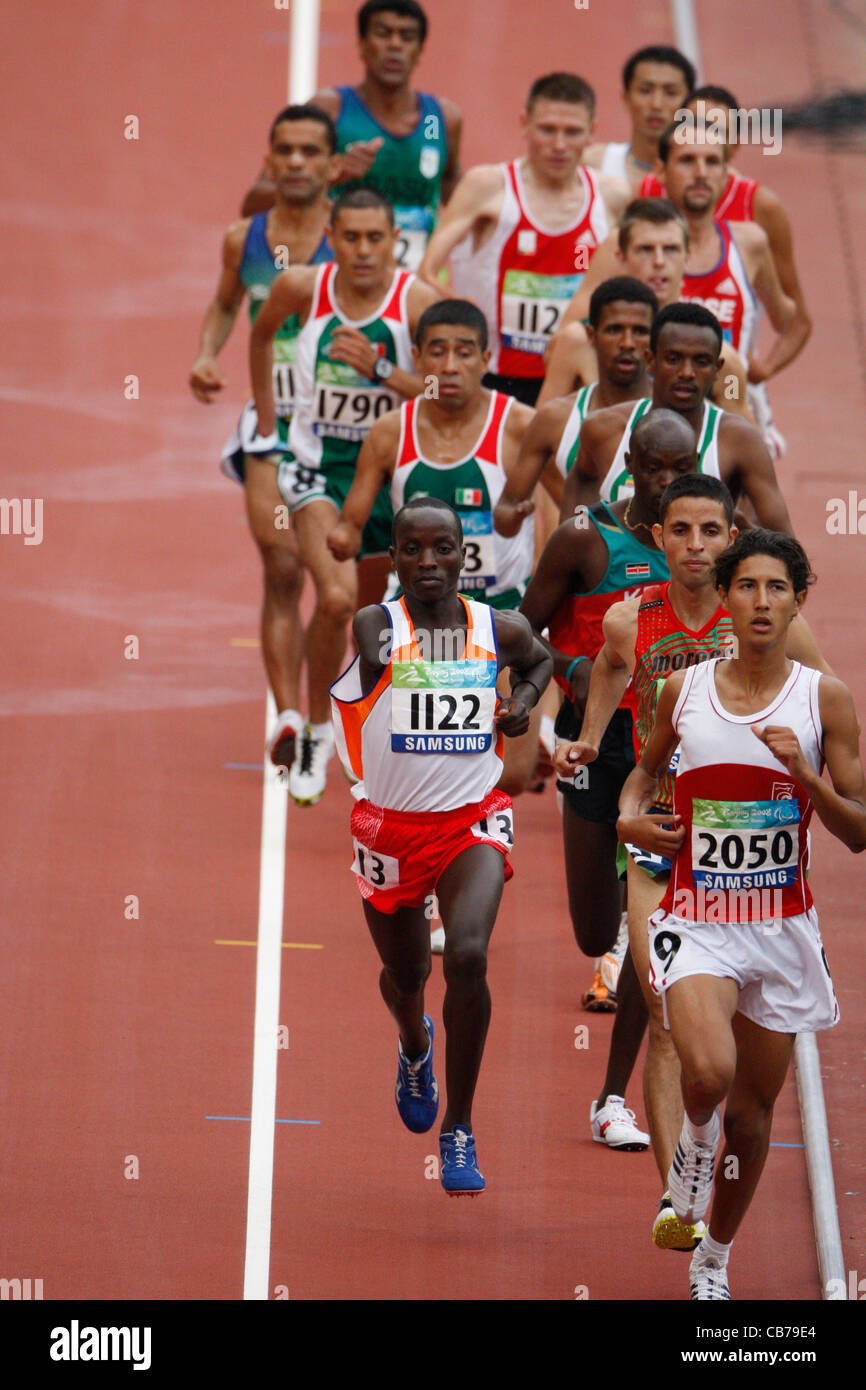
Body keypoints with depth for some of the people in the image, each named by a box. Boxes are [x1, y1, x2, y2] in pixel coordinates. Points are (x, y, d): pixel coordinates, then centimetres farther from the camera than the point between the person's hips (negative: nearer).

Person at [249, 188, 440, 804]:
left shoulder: (418, 301, -14)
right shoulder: (302, 288, -9)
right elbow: (261, 335, 14)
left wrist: (380, 369, -30)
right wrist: (266, 421, 15)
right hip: (318, 461, -1)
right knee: (337, 598, -22)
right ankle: (317, 730, -3)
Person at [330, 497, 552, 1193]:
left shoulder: (500, 630, 0)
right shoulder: (374, 627, -10)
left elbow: (539, 659, 21)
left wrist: (523, 702, 5)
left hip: (472, 822, 0)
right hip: (391, 827, 0)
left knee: (468, 957, -23)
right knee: (405, 974, 18)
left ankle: (460, 1130, -10)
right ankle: (414, 1044, 58)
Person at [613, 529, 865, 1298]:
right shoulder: (684, 689, 0)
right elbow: (648, 768, 20)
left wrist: (803, 773, -20)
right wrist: (630, 818, -1)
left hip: (781, 928, 1)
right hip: (698, 920, -1)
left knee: (752, 1113, 9)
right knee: (709, 1074, -28)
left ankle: (714, 1262, 32)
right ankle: (696, 1135, 8)